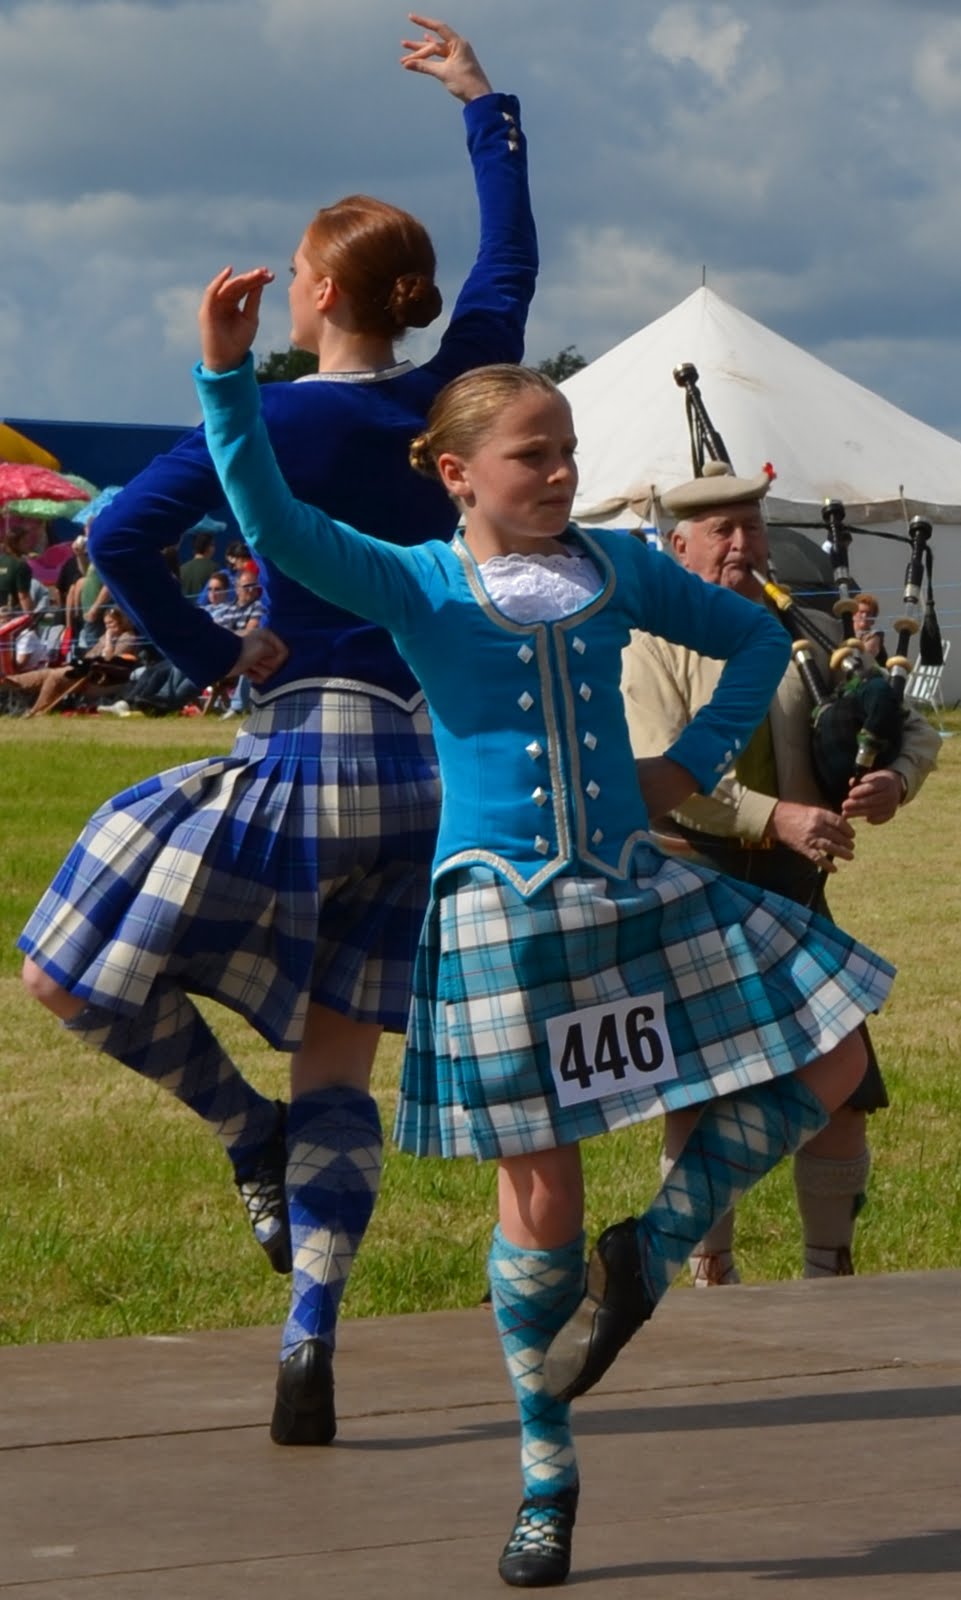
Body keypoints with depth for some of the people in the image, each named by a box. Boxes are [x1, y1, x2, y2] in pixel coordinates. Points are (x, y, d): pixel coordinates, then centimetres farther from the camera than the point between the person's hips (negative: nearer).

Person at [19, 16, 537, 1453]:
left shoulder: (274, 420, -9)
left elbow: (121, 536, -17)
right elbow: (512, 260, 20)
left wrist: (214, 656, -5)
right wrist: (485, 103, 29)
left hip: (305, 752, -6)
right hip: (431, 769, 6)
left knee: (73, 972, 6)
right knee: (338, 1075, 8)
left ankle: (255, 1142, 7)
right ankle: (310, 1351, 1)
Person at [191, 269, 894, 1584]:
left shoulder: (619, 569, 6)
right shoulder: (416, 586, -4)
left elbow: (757, 636, 20)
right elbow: (276, 525, -21)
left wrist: (697, 760, 7)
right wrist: (227, 375, -30)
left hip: (634, 893, 4)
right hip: (501, 916, -4)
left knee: (827, 1063, -3)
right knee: (540, 1202, -1)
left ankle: (660, 1242, 16)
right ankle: (548, 1476, 15)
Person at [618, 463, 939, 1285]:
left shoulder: (808, 636, 9)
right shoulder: (656, 646, -3)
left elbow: (917, 729, 11)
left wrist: (898, 779, -14)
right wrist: (778, 817, -28)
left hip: (791, 882, 4)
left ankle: (831, 1268, 15)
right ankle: (711, 1273, 14)